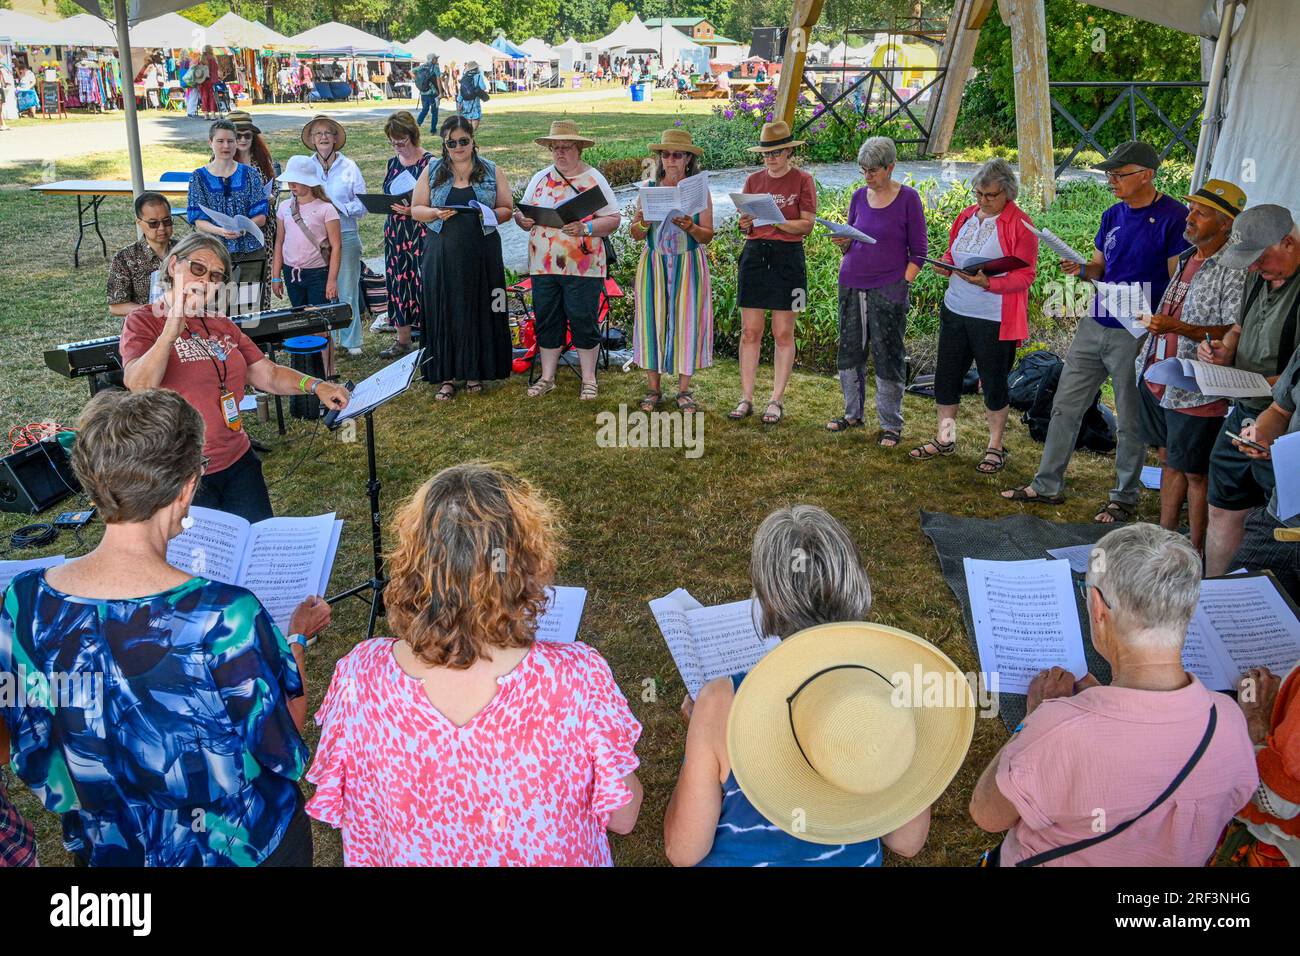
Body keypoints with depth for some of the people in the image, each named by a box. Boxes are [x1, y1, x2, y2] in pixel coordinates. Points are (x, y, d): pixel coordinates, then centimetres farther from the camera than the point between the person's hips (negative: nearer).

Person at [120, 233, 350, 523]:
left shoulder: (222, 325, 12)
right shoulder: (143, 322, -7)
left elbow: (268, 374, 12)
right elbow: (139, 387, -23)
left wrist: (315, 386, -4)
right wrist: (173, 328, -31)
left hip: (239, 463, 6)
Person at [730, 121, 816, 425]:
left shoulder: (803, 180, 2)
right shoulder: (753, 180, 12)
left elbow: (807, 225, -4)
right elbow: (745, 226, 13)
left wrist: (777, 221, -20)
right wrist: (745, 225, -11)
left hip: (788, 258, -3)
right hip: (754, 255, 3)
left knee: (783, 334, 1)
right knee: (750, 331, 1)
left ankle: (776, 401, 7)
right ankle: (746, 399, 7)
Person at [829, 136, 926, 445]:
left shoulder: (908, 198, -5)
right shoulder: (859, 196, 7)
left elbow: (918, 250, -2)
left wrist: (903, 285, -11)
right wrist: (842, 242, -7)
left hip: (888, 289, -5)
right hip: (851, 285, 5)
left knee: (888, 356, 0)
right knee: (849, 350, 11)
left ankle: (891, 425, 11)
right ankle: (852, 414, 27)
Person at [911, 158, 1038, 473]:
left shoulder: (1020, 225, -10)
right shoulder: (967, 216, 9)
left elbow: (1026, 275, -13)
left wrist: (988, 283, -27)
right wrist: (946, 266, -1)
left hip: (994, 319, -6)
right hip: (955, 311, 6)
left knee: (993, 382, 5)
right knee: (946, 375, 12)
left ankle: (995, 447, 21)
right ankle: (944, 439, 29)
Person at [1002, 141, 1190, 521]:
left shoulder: (1173, 216, -12)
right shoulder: (1113, 215, 9)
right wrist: (1082, 270, -6)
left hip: (1137, 334, -7)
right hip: (1094, 326, 7)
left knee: (1130, 422, 6)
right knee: (1065, 405, 10)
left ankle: (1125, 498, 21)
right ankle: (1048, 485, 22)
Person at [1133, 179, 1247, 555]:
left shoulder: (1234, 271, -16)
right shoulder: (1188, 259, 11)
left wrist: (1178, 327, -30)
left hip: (1195, 392, -8)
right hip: (1158, 380, 8)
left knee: (1195, 473, 3)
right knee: (1169, 460, 18)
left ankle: (1195, 554, 15)